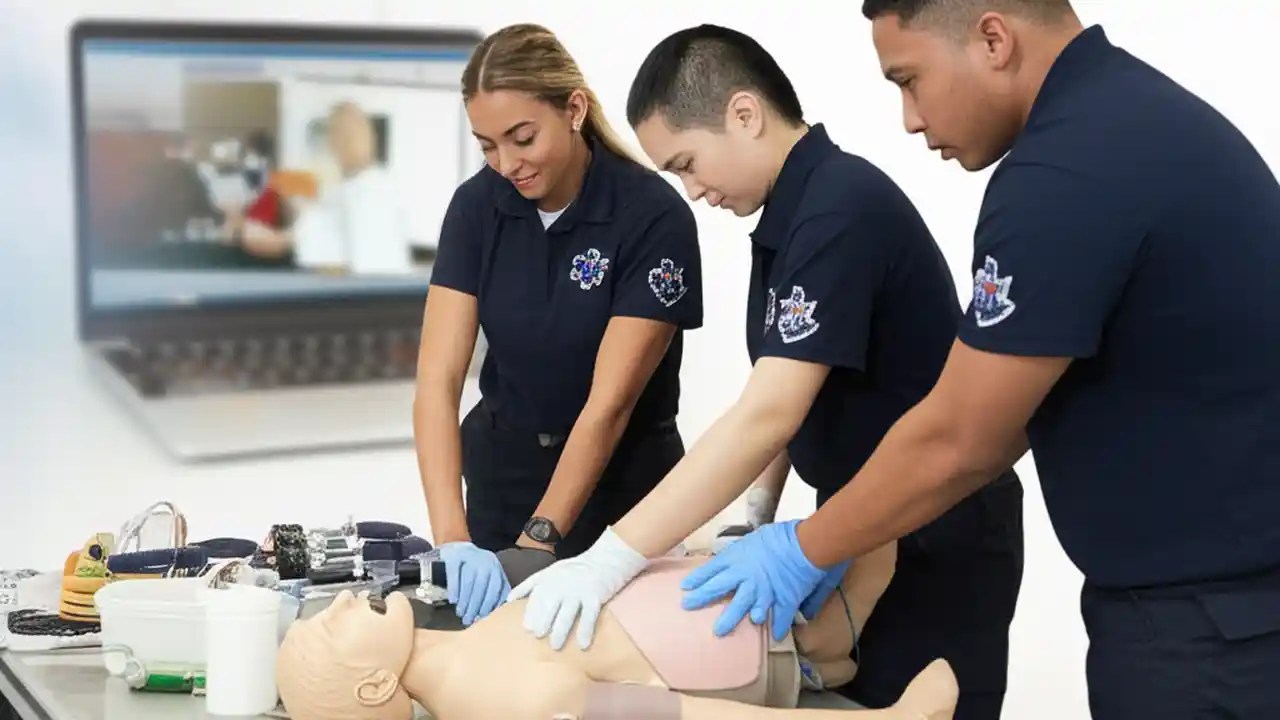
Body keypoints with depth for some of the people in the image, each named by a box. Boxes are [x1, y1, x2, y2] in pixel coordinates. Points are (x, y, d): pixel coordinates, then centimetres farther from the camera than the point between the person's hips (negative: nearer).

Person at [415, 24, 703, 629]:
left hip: (623, 481, -3)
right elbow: (438, 380, -18)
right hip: (503, 468, 4)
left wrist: (536, 541, -30)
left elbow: (609, 402, -24)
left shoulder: (654, 215, -22)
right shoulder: (476, 206, -11)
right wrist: (452, 539, -31)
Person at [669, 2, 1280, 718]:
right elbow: (1010, 409, 13)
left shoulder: (1070, 166, -24)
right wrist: (835, 540, 13)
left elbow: (954, 442, -16)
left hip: (1214, 615, -9)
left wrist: (803, 550, -1)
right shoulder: (1119, 113, 8)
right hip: (1217, 591, 9)